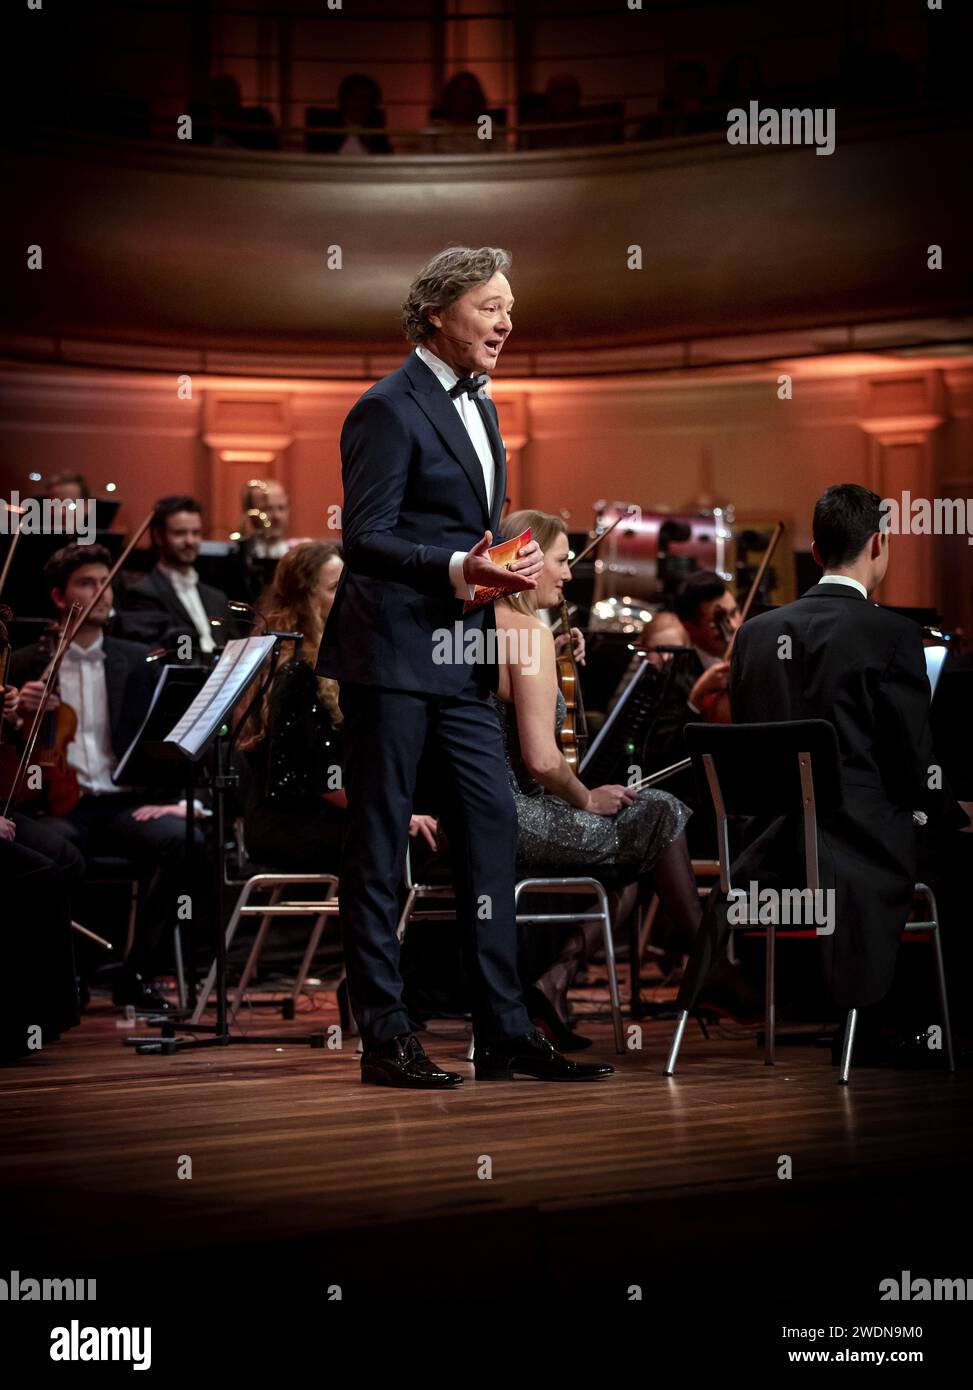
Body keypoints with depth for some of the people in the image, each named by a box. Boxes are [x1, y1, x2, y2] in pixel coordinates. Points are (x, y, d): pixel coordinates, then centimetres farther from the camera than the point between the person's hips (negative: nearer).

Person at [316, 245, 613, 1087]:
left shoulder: (477, 407, 17)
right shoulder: (390, 409, -11)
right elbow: (365, 538, -16)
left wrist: (512, 562, 6)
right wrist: (458, 567, -28)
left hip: (461, 655, 9)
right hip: (392, 653, -9)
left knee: (492, 829, 6)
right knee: (380, 844, -1)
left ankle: (504, 1032, 11)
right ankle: (385, 1039, 5)